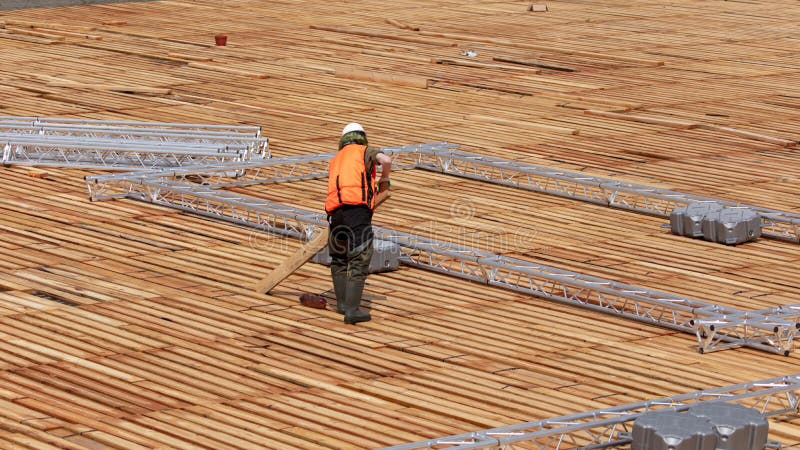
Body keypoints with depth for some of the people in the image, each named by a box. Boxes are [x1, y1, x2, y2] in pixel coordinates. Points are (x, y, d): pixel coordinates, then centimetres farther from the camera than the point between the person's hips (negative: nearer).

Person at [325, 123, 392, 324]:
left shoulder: (334, 161, 29)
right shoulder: (365, 152, 13)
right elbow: (386, 160, -7)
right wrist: (384, 180, 14)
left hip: (335, 211, 5)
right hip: (357, 209, -5)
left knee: (339, 258, 22)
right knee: (359, 261, -6)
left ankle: (342, 303, 21)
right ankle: (352, 310, -13)